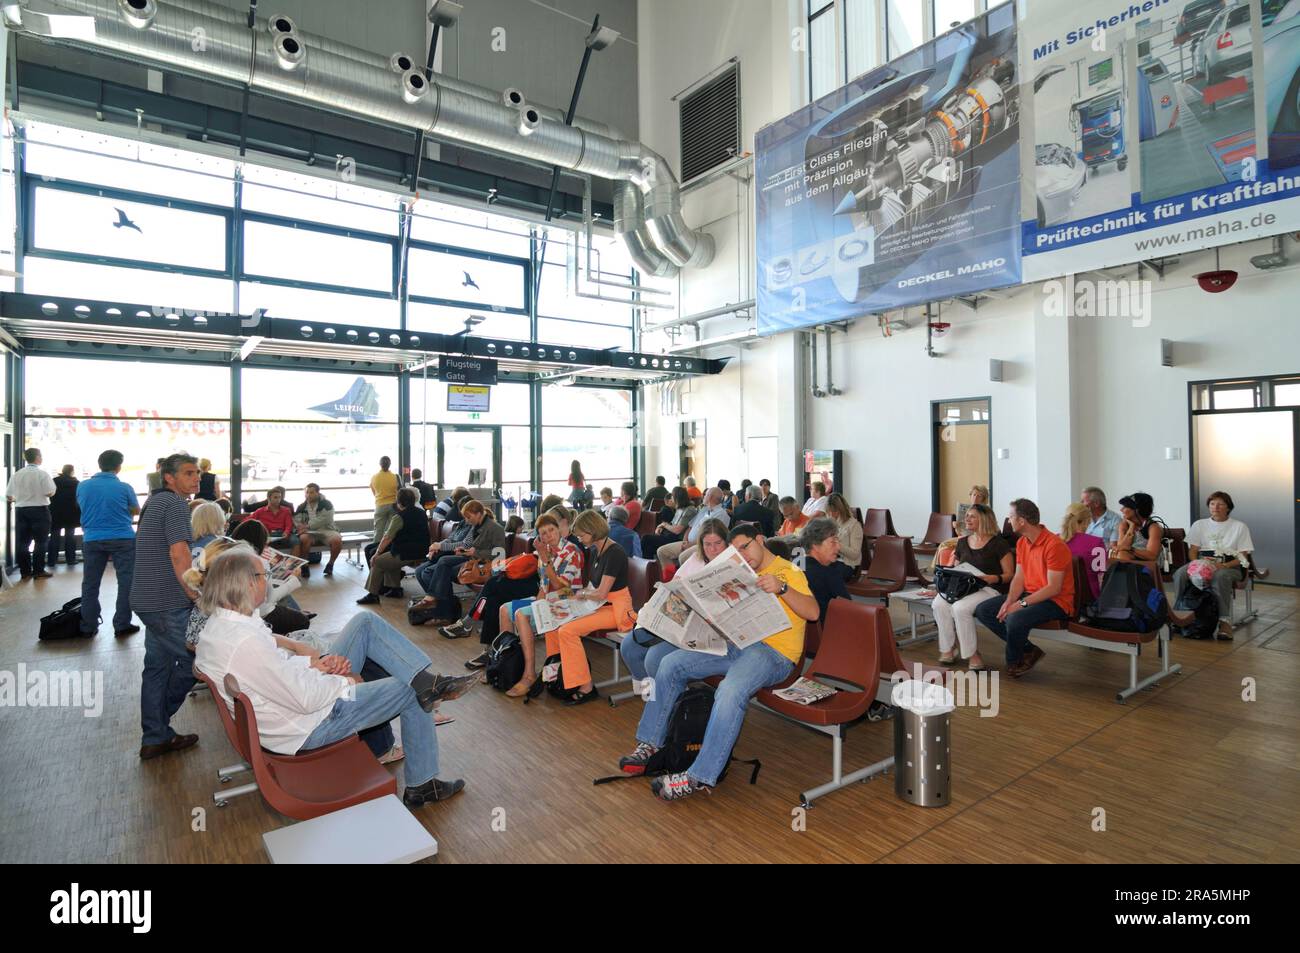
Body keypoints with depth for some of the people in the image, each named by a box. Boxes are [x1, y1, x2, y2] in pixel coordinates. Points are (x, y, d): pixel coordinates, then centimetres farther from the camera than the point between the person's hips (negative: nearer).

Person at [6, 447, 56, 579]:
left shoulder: (17, 474, 3)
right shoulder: (42, 474, -10)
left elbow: (9, 496, 5)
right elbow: (50, 493, -14)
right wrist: (54, 488, 7)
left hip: (21, 510, 4)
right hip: (39, 510, -4)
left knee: (23, 542, 9)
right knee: (40, 542, 3)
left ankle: (25, 571, 12)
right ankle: (39, 571, 3)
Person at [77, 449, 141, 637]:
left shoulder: (82, 486, 0)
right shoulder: (124, 488, -9)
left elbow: (81, 506, 18)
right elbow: (136, 510, 5)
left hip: (92, 540, 4)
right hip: (122, 539, -3)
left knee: (90, 584, 12)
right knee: (126, 582, 4)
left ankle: (88, 626, 17)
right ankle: (122, 625, 4)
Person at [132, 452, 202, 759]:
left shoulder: (154, 501, 17)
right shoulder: (175, 504, -14)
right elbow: (179, 554, -23)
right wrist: (197, 596, -16)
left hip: (149, 600, 10)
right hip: (168, 604, -10)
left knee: (157, 666, 14)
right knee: (192, 661, 1)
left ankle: (155, 738, 22)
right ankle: (162, 716, 20)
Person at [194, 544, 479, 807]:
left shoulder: (218, 622, -2)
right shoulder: (245, 641, -33)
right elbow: (308, 699, -30)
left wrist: (314, 660, -5)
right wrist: (348, 681, -12)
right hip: (310, 726, -10)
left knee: (366, 621, 2)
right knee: (411, 694, 0)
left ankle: (428, 679, -3)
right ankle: (421, 786, 17)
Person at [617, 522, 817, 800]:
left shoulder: (788, 571, 2)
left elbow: (812, 612, -12)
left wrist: (781, 588, -27)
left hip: (775, 652, -7)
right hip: (737, 644, 8)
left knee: (731, 691, -36)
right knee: (670, 664, -6)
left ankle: (699, 777, -28)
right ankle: (650, 744, 1)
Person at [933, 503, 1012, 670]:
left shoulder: (998, 544, -2)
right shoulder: (962, 542, 16)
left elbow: (1009, 574, -4)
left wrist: (994, 578, -23)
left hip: (990, 589, -6)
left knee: (960, 607, -33)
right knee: (938, 604, -23)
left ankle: (972, 655, -16)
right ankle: (948, 650, -13)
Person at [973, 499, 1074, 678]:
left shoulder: (1054, 545, -21)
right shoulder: (1021, 542, 6)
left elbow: (1054, 588, -22)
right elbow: (1019, 577, 6)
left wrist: (1022, 604, -24)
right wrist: (1009, 601, -10)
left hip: (1056, 601, -9)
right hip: (1029, 595, 9)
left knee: (1015, 620, -34)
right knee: (982, 610, -3)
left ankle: (1014, 661, -2)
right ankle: (1027, 650, 0)